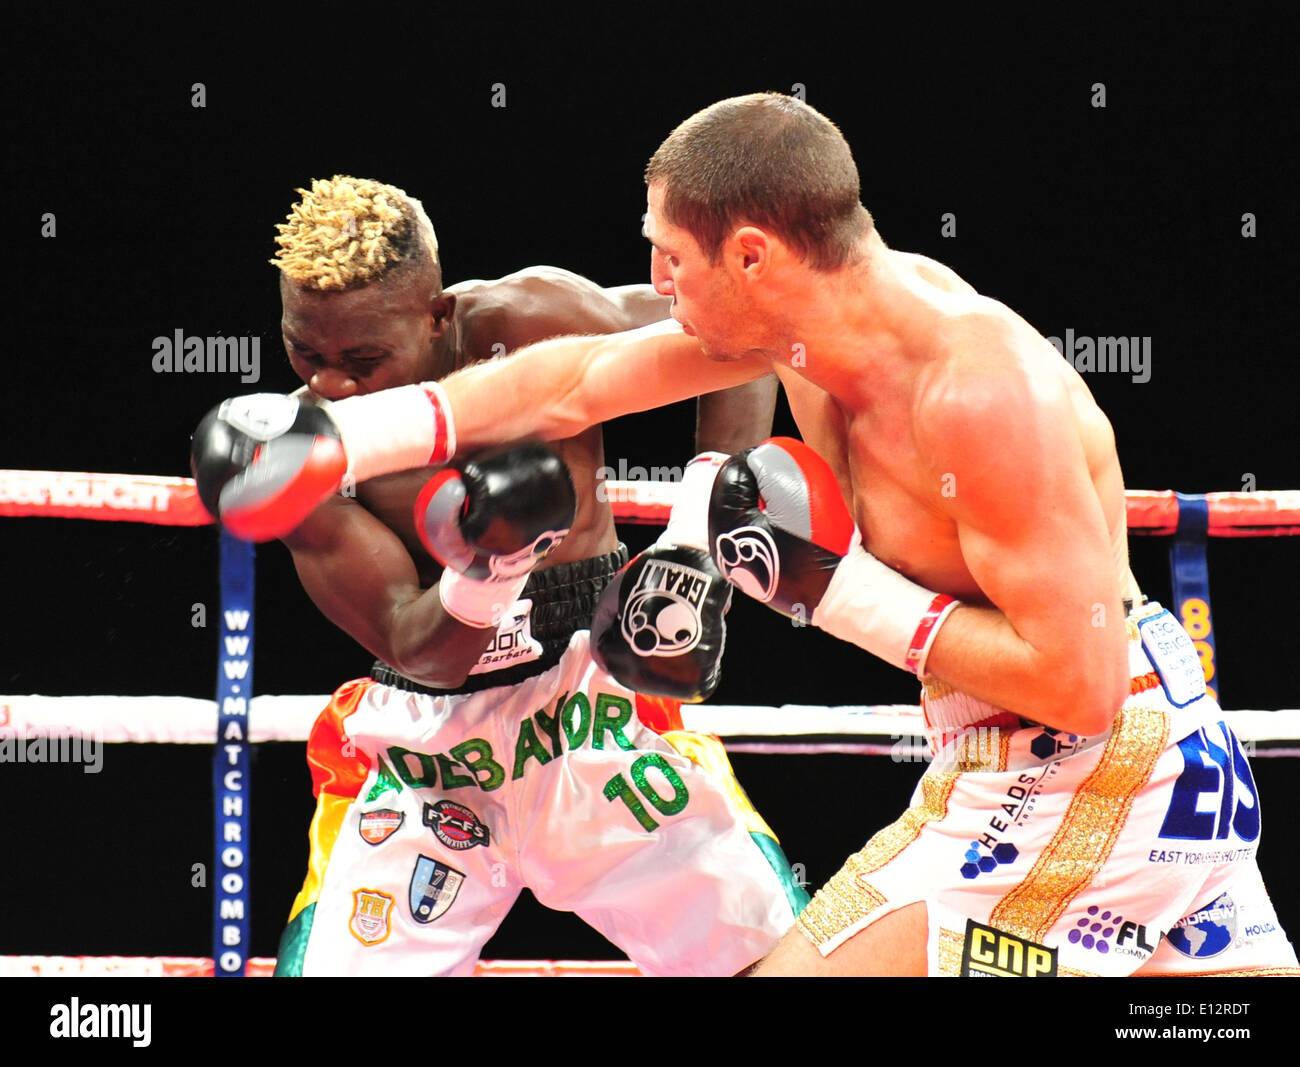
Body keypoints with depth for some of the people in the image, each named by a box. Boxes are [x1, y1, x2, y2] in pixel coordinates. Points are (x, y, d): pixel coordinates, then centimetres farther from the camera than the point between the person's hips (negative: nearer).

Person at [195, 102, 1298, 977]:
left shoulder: (984, 388, -26)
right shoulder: (803, 314, 2)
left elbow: (1076, 681, -26)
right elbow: (575, 381, 13)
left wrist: (844, 594, -19)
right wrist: (339, 440, 12)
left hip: (1080, 778, -10)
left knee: (800, 967, -9)